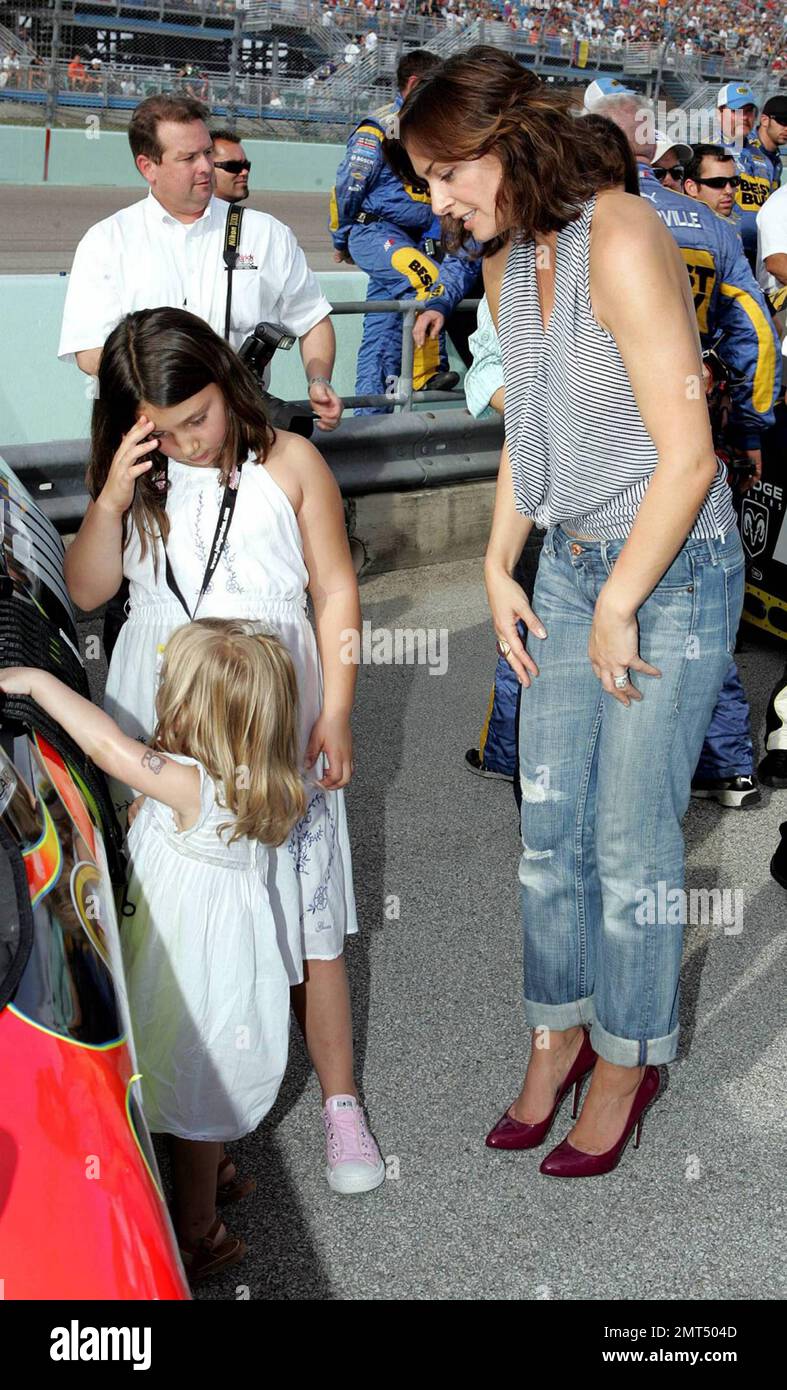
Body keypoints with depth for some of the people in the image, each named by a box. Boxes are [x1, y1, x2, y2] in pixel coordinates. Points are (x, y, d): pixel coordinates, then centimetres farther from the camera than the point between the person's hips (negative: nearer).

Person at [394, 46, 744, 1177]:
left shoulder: (620, 239, -21)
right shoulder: (508, 264, 6)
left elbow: (687, 455, -22)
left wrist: (617, 607, -15)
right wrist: (499, 569, 11)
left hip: (673, 573, -7)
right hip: (568, 564, 7)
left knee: (631, 842, 2)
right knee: (550, 826, 11)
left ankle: (628, 1060, 23)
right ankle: (561, 1032, 30)